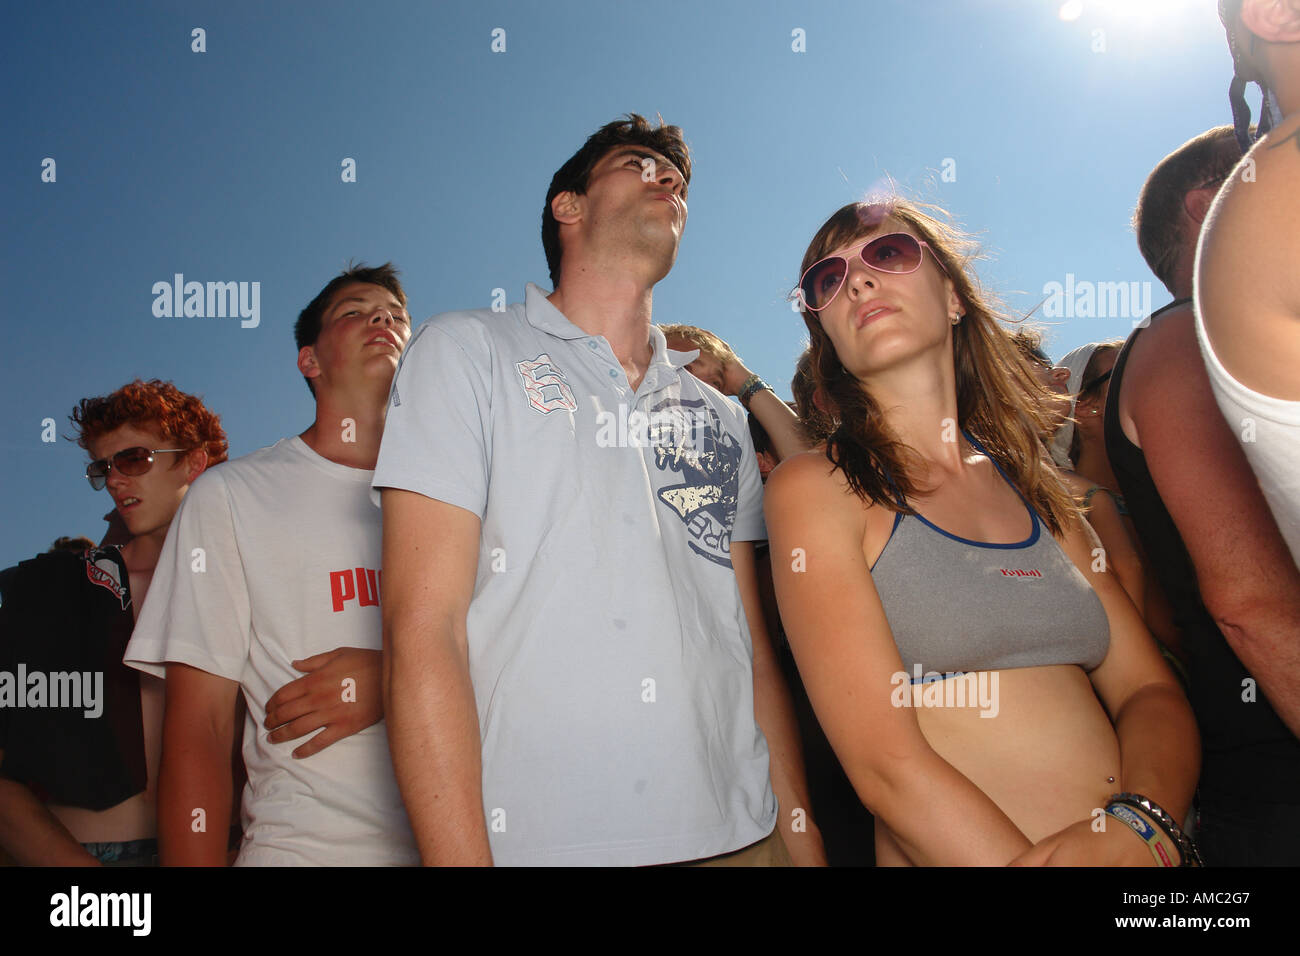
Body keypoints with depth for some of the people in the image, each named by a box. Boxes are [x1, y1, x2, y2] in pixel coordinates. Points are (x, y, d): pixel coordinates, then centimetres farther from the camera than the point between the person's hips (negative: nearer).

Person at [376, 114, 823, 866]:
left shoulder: (721, 416, 14)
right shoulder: (467, 351, 0)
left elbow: (756, 650, 11)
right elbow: (423, 635, -9)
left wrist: (806, 843, 3)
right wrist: (462, 858, -16)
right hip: (539, 838, -4)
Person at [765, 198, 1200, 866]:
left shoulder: (1035, 490, 12)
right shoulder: (813, 487, -4)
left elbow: (1150, 692, 7)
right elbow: (887, 766, -11)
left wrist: (1139, 826, -11)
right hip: (951, 856, -4)